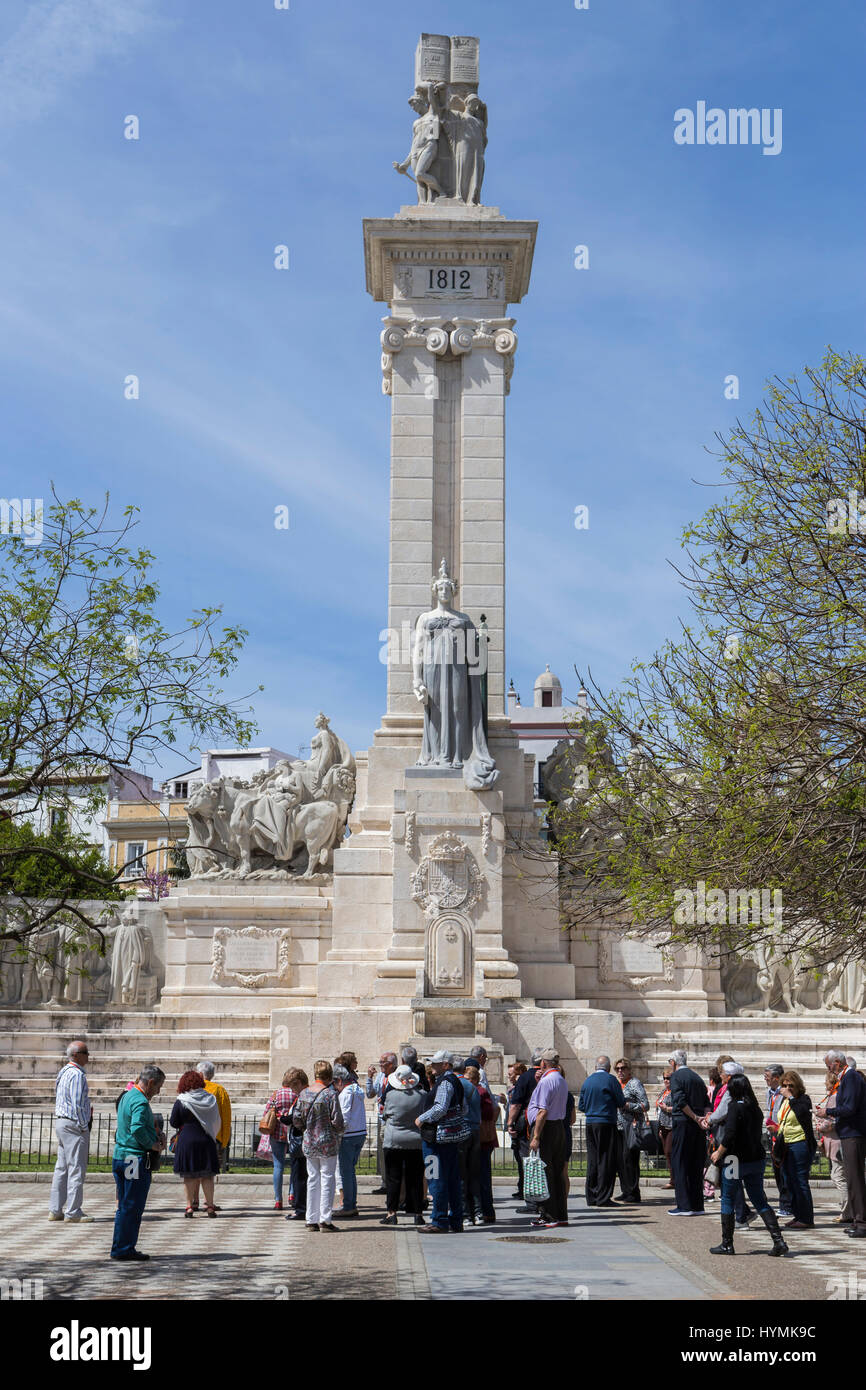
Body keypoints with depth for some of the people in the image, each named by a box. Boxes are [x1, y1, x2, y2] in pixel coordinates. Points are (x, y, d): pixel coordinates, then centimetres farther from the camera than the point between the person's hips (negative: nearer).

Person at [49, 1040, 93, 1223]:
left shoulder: (64, 1072, 16)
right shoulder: (77, 1074, -16)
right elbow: (78, 1104, -20)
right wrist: (84, 1127, -13)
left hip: (61, 1123, 10)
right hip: (74, 1126, -10)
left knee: (62, 1168, 13)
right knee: (76, 1169, -6)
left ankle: (55, 1210, 16)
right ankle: (73, 1212, -4)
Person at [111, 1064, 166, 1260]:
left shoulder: (127, 1096, 16)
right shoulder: (140, 1102, -16)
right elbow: (137, 1129, -30)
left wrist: (157, 1135, 7)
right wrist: (153, 1145, -15)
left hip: (119, 1156, 10)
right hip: (136, 1159, -10)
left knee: (124, 1206, 16)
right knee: (132, 1207, -1)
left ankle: (119, 1249, 21)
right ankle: (125, 1249, 3)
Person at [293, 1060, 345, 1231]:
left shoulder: (303, 1093, 3)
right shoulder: (331, 1094, -13)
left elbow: (296, 1120, 5)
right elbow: (337, 1121, -14)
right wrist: (339, 1130, 7)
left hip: (309, 1144, 5)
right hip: (328, 1143, -5)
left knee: (312, 1180, 12)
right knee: (327, 1179, 2)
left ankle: (311, 1220, 14)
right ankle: (325, 1220, 1)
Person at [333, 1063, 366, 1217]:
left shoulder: (346, 1093, -13)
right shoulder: (358, 1090, 12)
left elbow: (344, 1119, -18)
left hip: (348, 1136, -8)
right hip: (361, 1133, 8)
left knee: (345, 1172, -1)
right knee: (351, 1171, 15)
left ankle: (348, 1206, 1)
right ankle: (353, 1205, 17)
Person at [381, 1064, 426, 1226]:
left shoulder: (390, 1095, -10)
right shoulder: (422, 1095, -6)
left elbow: (386, 1114, 4)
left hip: (393, 1141, -2)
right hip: (416, 1141, 2)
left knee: (393, 1178, 6)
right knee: (415, 1179, 8)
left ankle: (391, 1212, 5)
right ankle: (417, 1214, 8)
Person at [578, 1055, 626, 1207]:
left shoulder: (587, 1080, 9)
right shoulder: (610, 1080, -8)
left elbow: (581, 1106, 13)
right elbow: (621, 1103, -4)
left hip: (590, 1124, 6)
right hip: (606, 1123, -6)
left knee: (592, 1160, 11)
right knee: (606, 1160, -2)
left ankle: (591, 1197, 13)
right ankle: (603, 1197, -4)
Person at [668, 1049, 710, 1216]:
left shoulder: (676, 1076, -4)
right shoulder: (697, 1077, 18)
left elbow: (680, 1101, -17)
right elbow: (706, 1103, 12)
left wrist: (695, 1117, -13)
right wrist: (704, 1118, 0)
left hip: (683, 1123, -7)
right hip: (698, 1127, 7)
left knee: (680, 1164, -1)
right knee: (696, 1165, 11)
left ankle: (684, 1206, -4)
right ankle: (697, 1205, 13)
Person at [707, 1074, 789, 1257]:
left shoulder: (735, 1106, -14)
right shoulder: (755, 1108, 8)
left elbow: (730, 1135, -20)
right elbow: (758, 1135, 13)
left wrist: (719, 1152, -6)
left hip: (737, 1160, -6)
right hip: (756, 1159, 6)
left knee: (728, 1201, 8)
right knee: (760, 1202, 9)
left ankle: (727, 1244, 12)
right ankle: (779, 1241, -2)